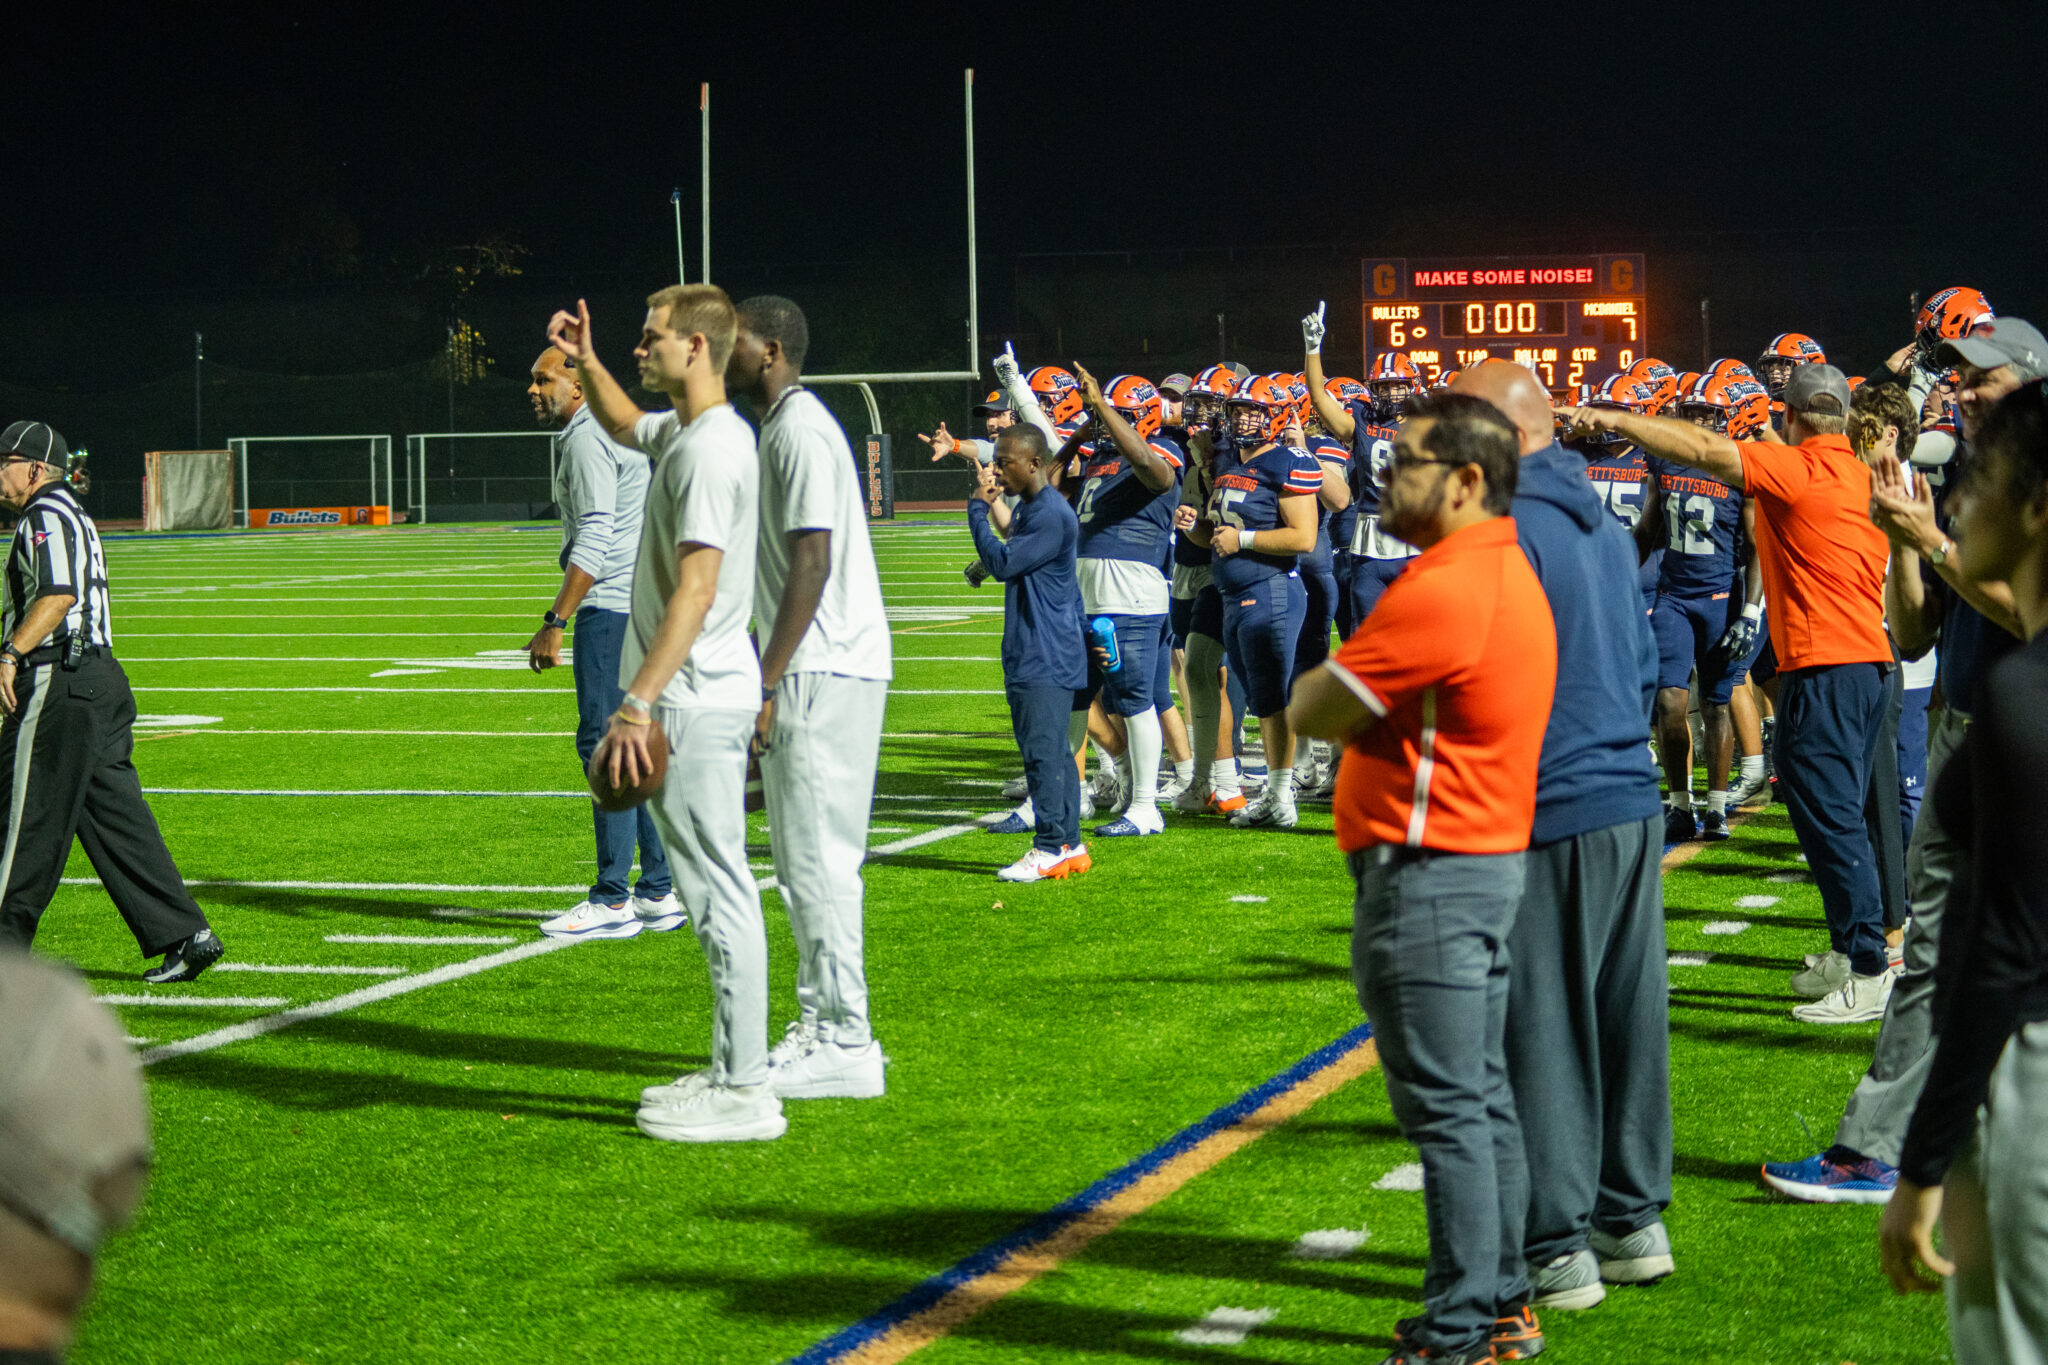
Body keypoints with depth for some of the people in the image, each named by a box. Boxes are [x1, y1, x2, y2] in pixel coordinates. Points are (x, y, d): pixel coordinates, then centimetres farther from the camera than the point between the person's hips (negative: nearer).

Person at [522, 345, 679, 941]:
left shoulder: (587, 440, -10)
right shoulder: (618, 431, 22)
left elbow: (594, 541, -18)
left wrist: (555, 622, -20)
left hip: (611, 610, -10)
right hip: (646, 607, 10)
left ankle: (613, 902, -10)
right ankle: (659, 893, 12)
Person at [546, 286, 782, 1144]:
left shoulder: (711, 450, -17)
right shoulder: (683, 432, 15)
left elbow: (696, 591, -25)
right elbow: (625, 426, 40)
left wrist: (638, 703, -29)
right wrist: (585, 364, 23)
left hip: (698, 704, -11)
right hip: (691, 703, 11)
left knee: (720, 890, -8)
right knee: (713, 890, 14)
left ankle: (744, 1093, -5)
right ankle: (733, 1070, 22)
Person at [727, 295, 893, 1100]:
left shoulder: (801, 431, -14)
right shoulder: (778, 428, 18)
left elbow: (811, 565, -20)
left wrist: (769, 681, -21)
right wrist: (767, 674, 21)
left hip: (822, 672, -11)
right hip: (810, 671, 11)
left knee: (817, 858, -8)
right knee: (806, 859, 14)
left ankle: (843, 1044, -5)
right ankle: (823, 1026, 20)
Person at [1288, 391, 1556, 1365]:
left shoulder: (1442, 592, -20)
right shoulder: (1507, 573, 15)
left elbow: (1311, 713, -14)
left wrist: (1320, 685, 5)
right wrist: (1365, 703, 0)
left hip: (1427, 875, -10)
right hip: (1490, 857, 10)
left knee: (1446, 1110, -5)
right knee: (1482, 1097, 16)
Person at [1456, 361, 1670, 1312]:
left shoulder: (1507, 531, -14)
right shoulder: (1603, 525, 14)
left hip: (1550, 817, -9)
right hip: (1632, 803, 9)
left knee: (1543, 1032, -2)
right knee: (1627, 1018, 14)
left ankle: (1556, 1250, 2)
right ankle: (1632, 1222, 22)